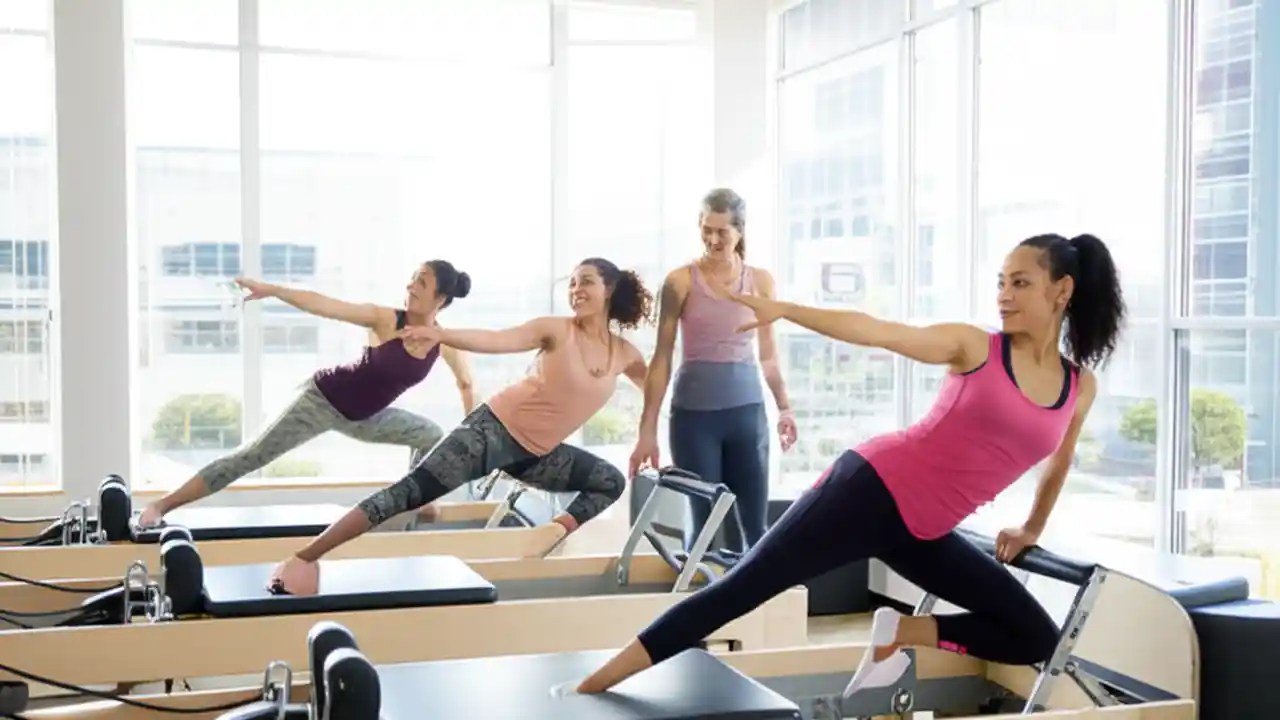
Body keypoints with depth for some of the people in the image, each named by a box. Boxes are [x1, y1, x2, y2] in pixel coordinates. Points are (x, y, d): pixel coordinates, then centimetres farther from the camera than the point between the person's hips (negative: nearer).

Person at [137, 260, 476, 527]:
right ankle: (161, 505, -9)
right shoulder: (385, 320, -21)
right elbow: (324, 305, -30)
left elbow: (466, 385, 8)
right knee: (252, 457, -12)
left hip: (362, 418, 5)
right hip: (324, 398, -5)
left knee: (431, 436, 10)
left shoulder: (446, 343, -10)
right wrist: (271, 289, -41)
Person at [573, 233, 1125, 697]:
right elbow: (875, 331, -11)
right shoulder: (973, 346, -4)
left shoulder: (1082, 387, 7)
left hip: (924, 532, 5)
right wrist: (783, 310, -20)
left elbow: (1058, 463, 25)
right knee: (740, 588, -12)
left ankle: (899, 633, 8)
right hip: (871, 488, -5)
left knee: (1036, 640, 3)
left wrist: (1032, 529, 34)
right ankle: (589, 688, -9)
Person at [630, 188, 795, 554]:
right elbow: (662, 358, -2)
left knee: (754, 522, 3)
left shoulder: (761, 281, 7)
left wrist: (784, 407, 13)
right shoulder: (680, 281, -2)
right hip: (694, 411, -2)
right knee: (702, 520, 3)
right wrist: (647, 430, -5)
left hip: (747, 408, 2)